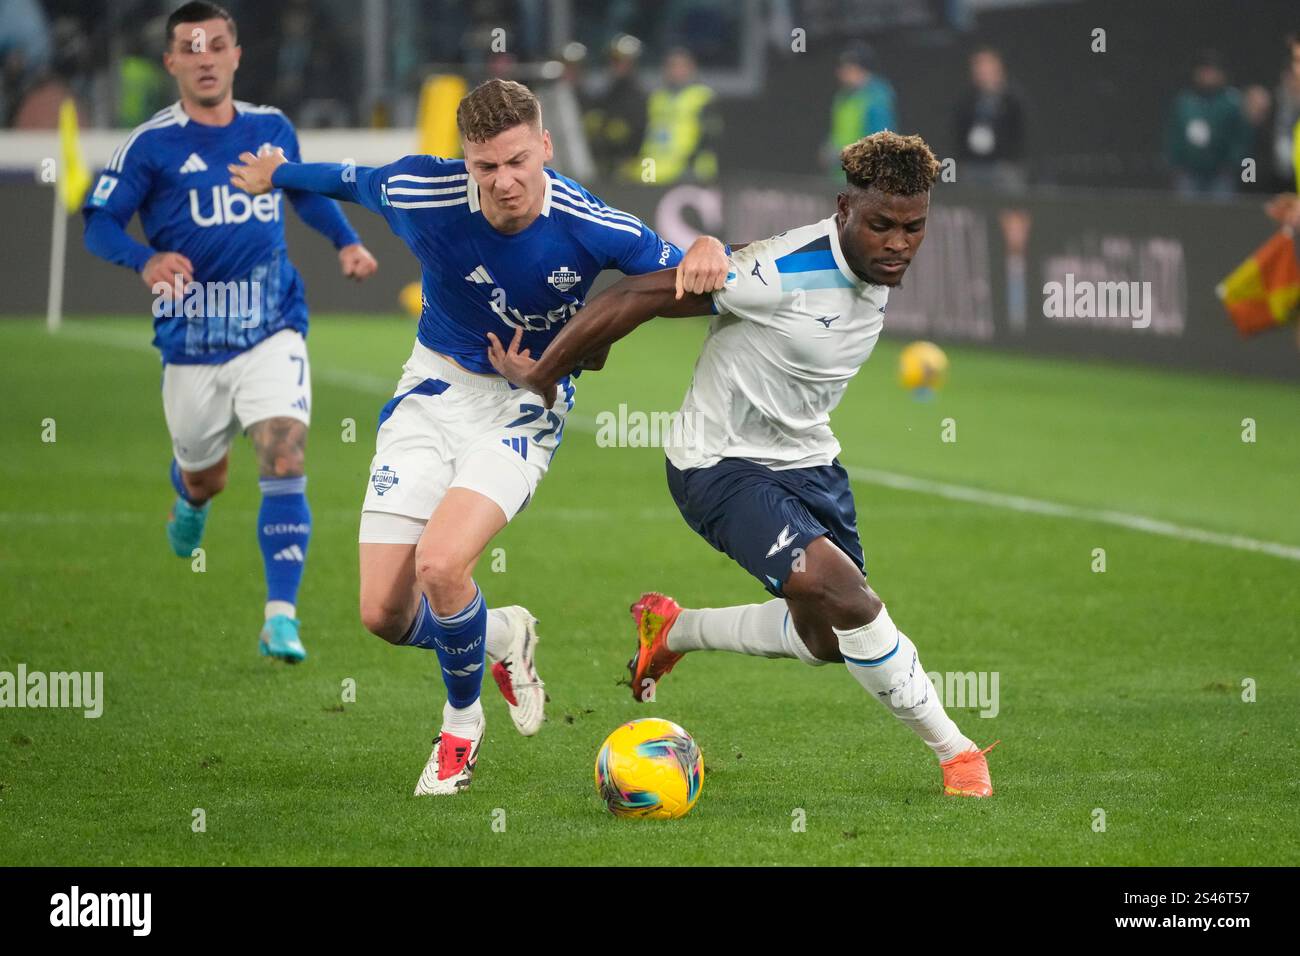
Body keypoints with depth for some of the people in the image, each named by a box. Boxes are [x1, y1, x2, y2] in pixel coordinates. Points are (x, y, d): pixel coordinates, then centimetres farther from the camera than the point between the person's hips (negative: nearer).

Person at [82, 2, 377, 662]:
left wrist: (346, 240, 12)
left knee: (284, 460, -18)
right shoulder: (151, 146, -7)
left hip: (271, 331, 1)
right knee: (206, 476, 15)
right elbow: (99, 222, -8)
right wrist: (145, 260, -27)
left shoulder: (272, 129, 5)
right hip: (191, 342, -1)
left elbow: (304, 188, 25)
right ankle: (190, 499, 55)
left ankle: (281, 618, -18)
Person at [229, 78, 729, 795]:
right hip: (434, 393, 3)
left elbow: (677, 274, -7)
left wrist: (704, 251, -31)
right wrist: (276, 175, 22)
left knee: (439, 566, -27)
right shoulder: (422, 193, -19)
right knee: (383, 614, -4)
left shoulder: (590, 227, -23)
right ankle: (503, 635, 31)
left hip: (527, 407, -3)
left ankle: (462, 722, 4)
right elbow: (351, 179, 4)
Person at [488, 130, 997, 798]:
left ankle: (670, 630, 37)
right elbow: (636, 296, -25)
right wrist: (541, 376, -15)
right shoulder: (782, 272, -29)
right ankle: (955, 753, -11)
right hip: (723, 466, -8)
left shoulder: (880, 269, -4)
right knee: (841, 592, -25)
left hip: (807, 460, 8)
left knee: (826, 638, 14)